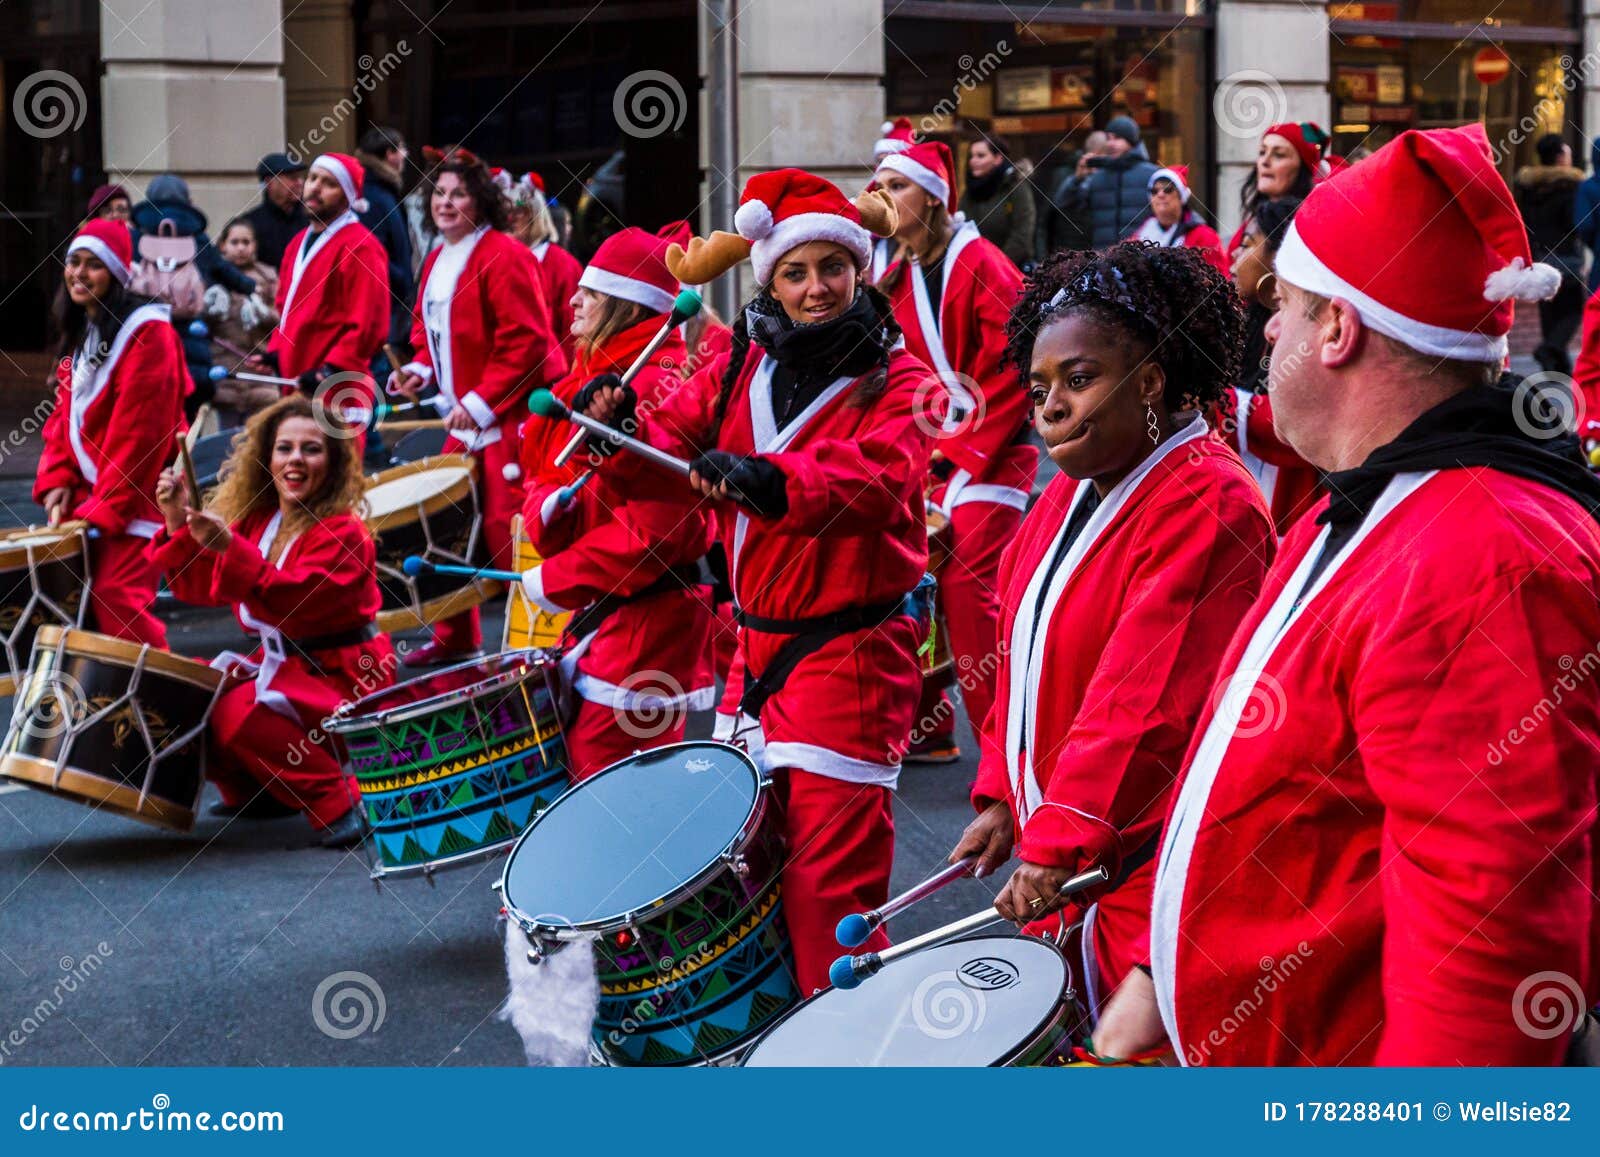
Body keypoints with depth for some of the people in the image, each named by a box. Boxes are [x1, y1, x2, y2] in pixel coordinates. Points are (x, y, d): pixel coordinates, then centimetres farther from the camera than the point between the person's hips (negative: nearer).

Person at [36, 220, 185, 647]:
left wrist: (104, 507, -18)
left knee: (117, 598, -17)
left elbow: (139, 430, -17)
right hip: (85, 497, 8)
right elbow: (63, 415, 17)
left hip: (133, 499, -8)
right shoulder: (79, 333, 17)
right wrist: (56, 480, 1)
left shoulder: (146, 333, -11)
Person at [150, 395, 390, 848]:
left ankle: (338, 802, -14)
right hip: (278, 665, 8)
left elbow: (297, 604, -32)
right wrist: (179, 523, -12)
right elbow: (199, 588, 3)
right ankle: (252, 792, 17)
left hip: (341, 675, -8)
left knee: (241, 712, -28)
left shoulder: (342, 533, -18)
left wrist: (229, 548, -41)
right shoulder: (253, 518, 5)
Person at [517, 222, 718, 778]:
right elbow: (546, 476, 15)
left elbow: (658, 528, -23)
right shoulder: (592, 381, 13)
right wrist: (548, 505, -10)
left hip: (645, 621, -10)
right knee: (583, 758, 16)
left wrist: (556, 579, -15)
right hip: (600, 613, 10)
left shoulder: (655, 389, -17)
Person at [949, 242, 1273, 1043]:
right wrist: (1003, 796, 8)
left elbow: (1146, 704, -24)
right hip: (1061, 857, 8)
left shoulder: (1204, 505, -18)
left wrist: (1062, 839, -25)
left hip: (1152, 874, -8)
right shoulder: (1071, 497, 11)